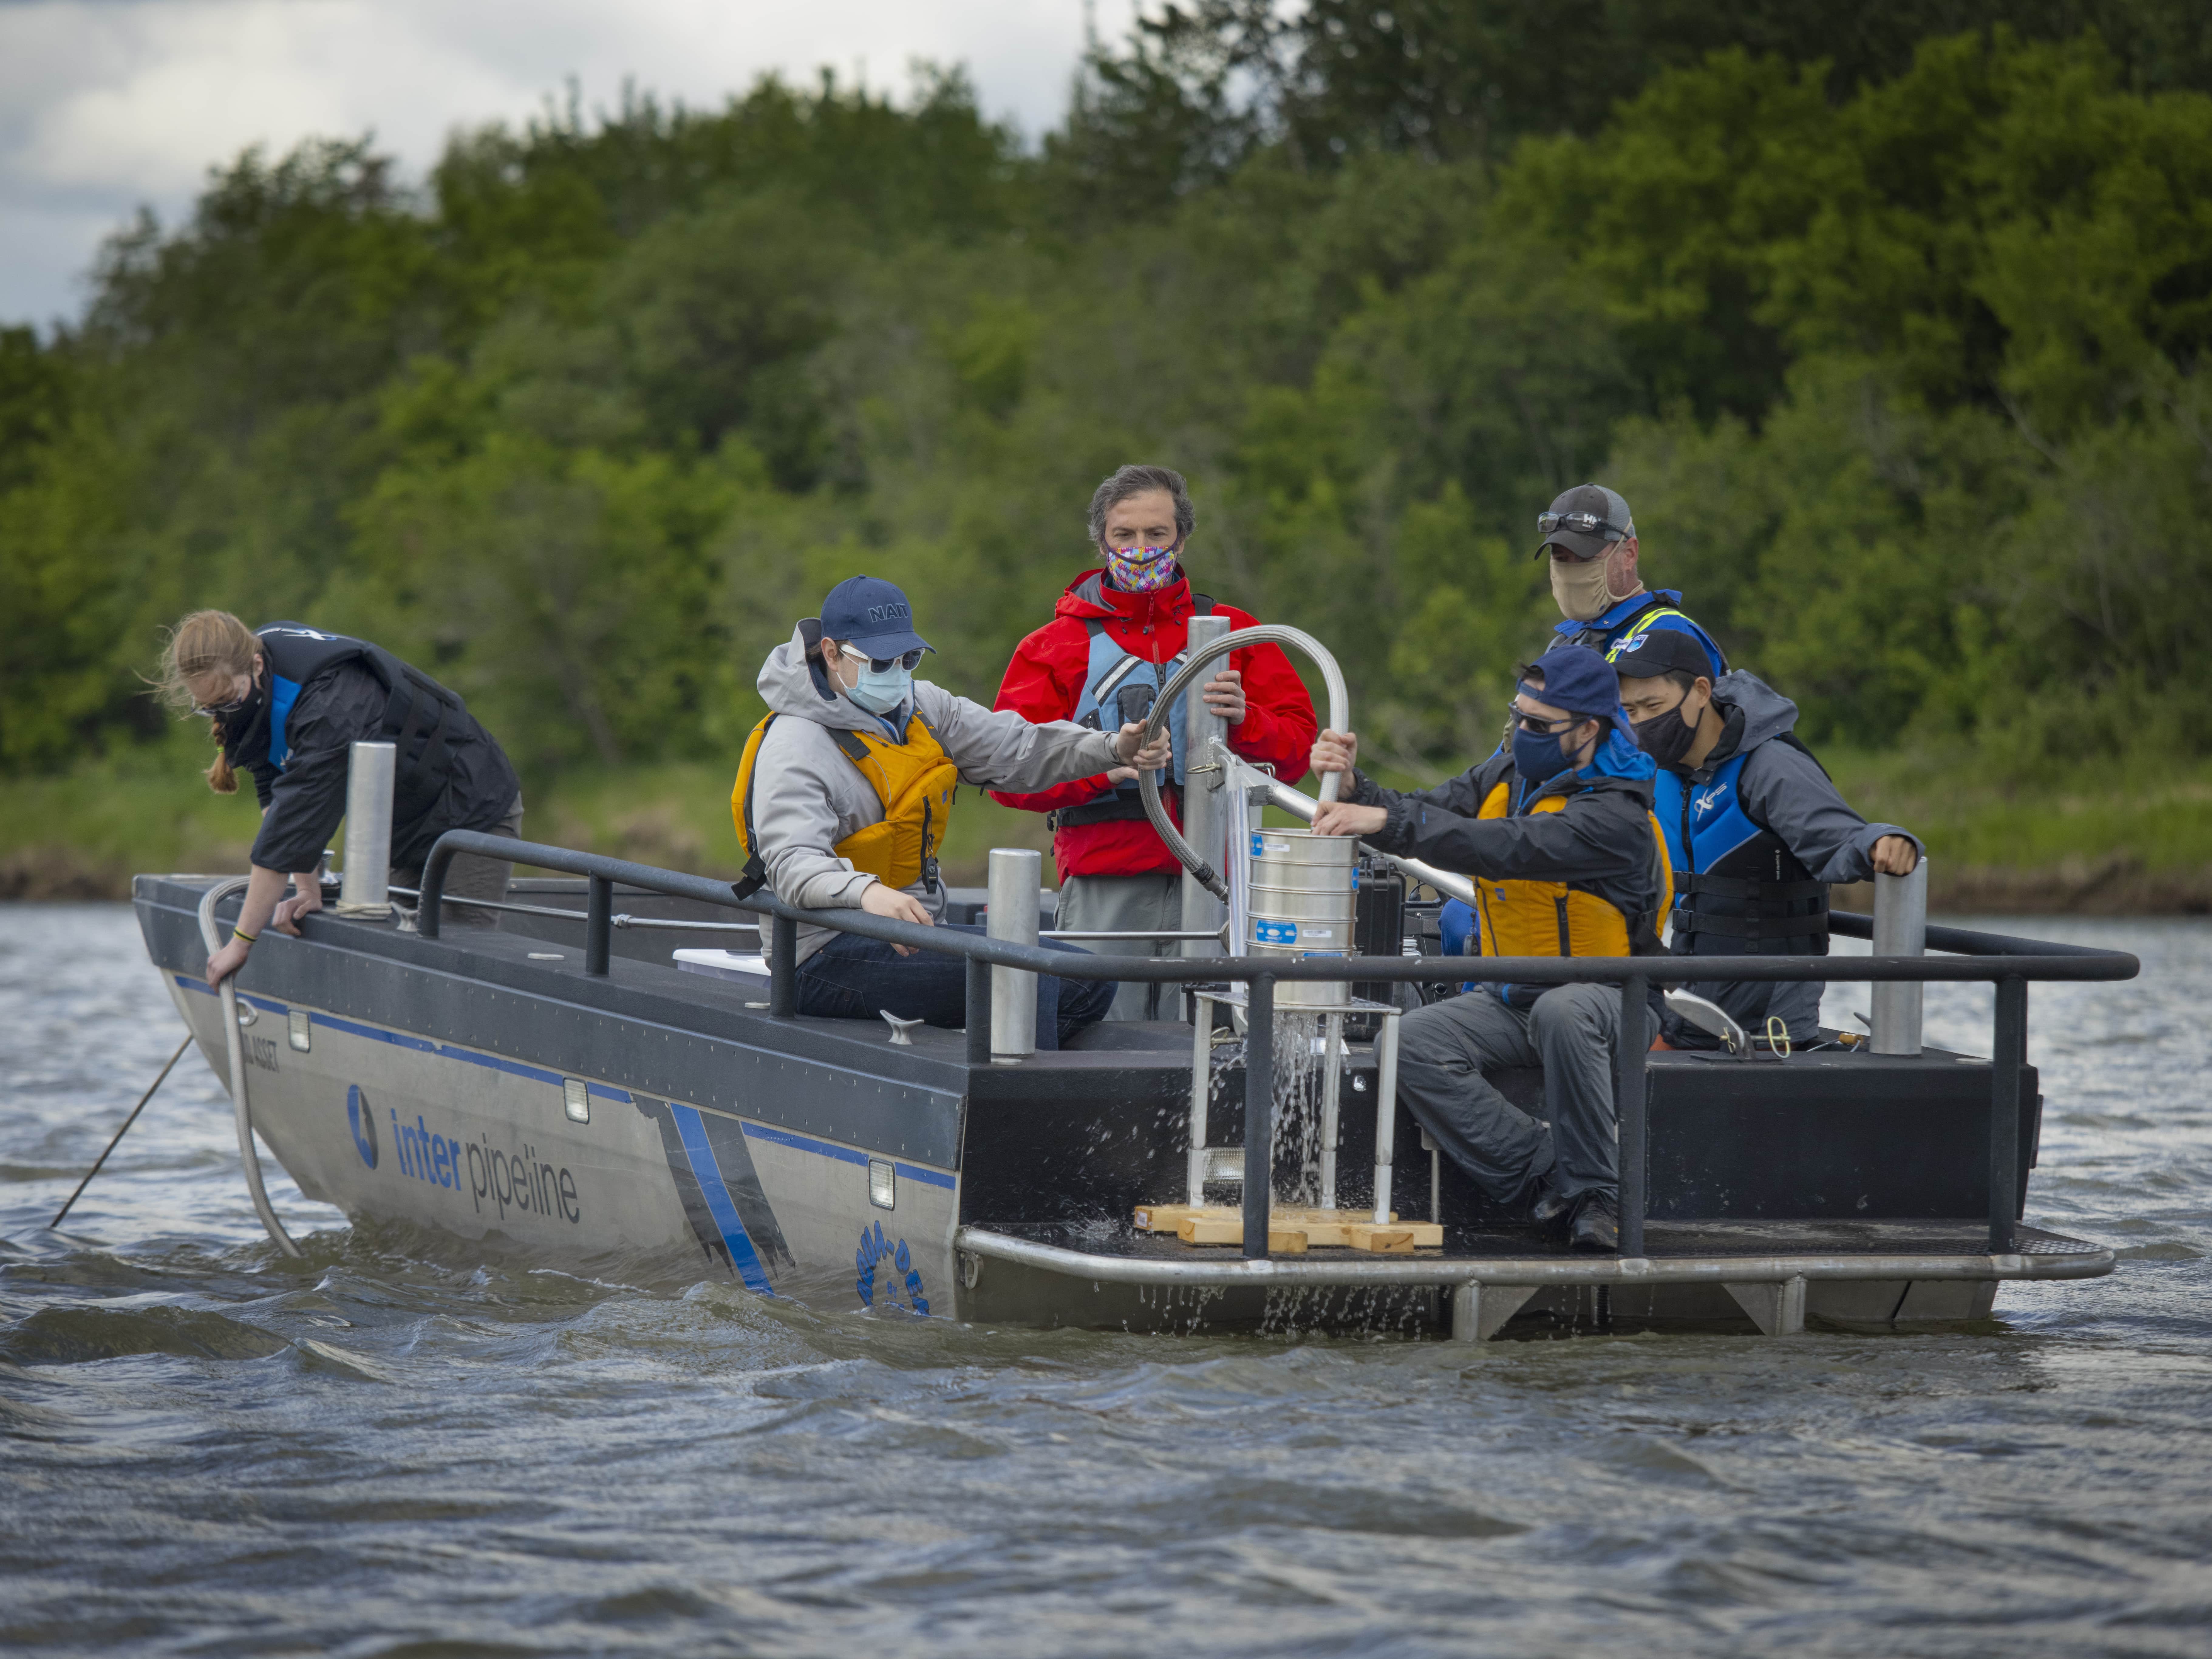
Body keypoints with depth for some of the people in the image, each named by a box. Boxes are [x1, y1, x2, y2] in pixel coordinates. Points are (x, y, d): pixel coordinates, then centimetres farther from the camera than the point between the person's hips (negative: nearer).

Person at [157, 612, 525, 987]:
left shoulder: (329, 705, -36)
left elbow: (293, 824, -35)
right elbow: (273, 791, -5)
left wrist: (240, 943, -32)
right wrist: (307, 889, -14)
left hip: (470, 813, -8)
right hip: (408, 828, 8)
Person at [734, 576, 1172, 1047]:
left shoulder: (919, 706, 12)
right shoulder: (793, 747, -15)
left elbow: (1016, 749, 6)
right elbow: (792, 864, -29)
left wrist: (1112, 749, -12)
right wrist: (865, 892, -50)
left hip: (909, 934, 9)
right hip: (829, 959, -9)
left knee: (1090, 983, 2)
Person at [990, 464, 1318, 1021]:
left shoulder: (1234, 633, 16)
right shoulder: (1056, 646, 12)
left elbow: (1296, 748, 11)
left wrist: (1244, 721, -10)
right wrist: (1100, 766, -12)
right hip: (1104, 886, -1)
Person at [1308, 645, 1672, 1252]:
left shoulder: (1617, 814, -20)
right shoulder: (1508, 774, 6)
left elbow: (1510, 847, -34)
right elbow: (1427, 814, 1)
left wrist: (1388, 822, -39)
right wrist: (1353, 786, -20)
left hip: (1604, 995, -6)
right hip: (1511, 997, 7)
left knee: (1561, 1011, -42)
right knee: (1415, 1043, -22)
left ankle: (1594, 1194, -28)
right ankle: (1545, 1175, -21)